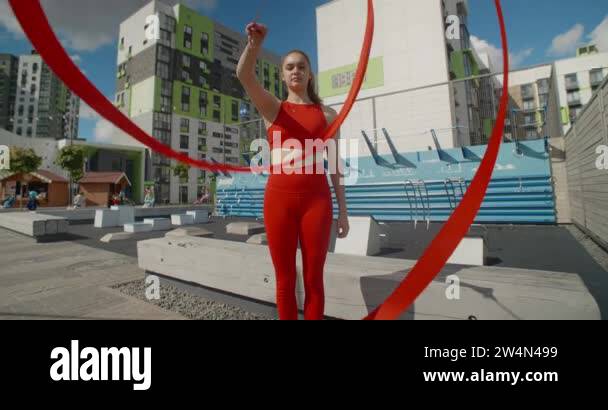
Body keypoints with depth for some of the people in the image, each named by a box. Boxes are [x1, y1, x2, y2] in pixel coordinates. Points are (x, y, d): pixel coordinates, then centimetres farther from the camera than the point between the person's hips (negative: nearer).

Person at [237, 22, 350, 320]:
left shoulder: (328, 114, 11)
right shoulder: (272, 108, 10)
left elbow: (335, 166, 8)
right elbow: (244, 75, -8)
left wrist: (343, 211, 5)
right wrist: (255, 43, -28)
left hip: (317, 198, 1)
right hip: (279, 197, 0)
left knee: (314, 278, 6)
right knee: (285, 278, 8)